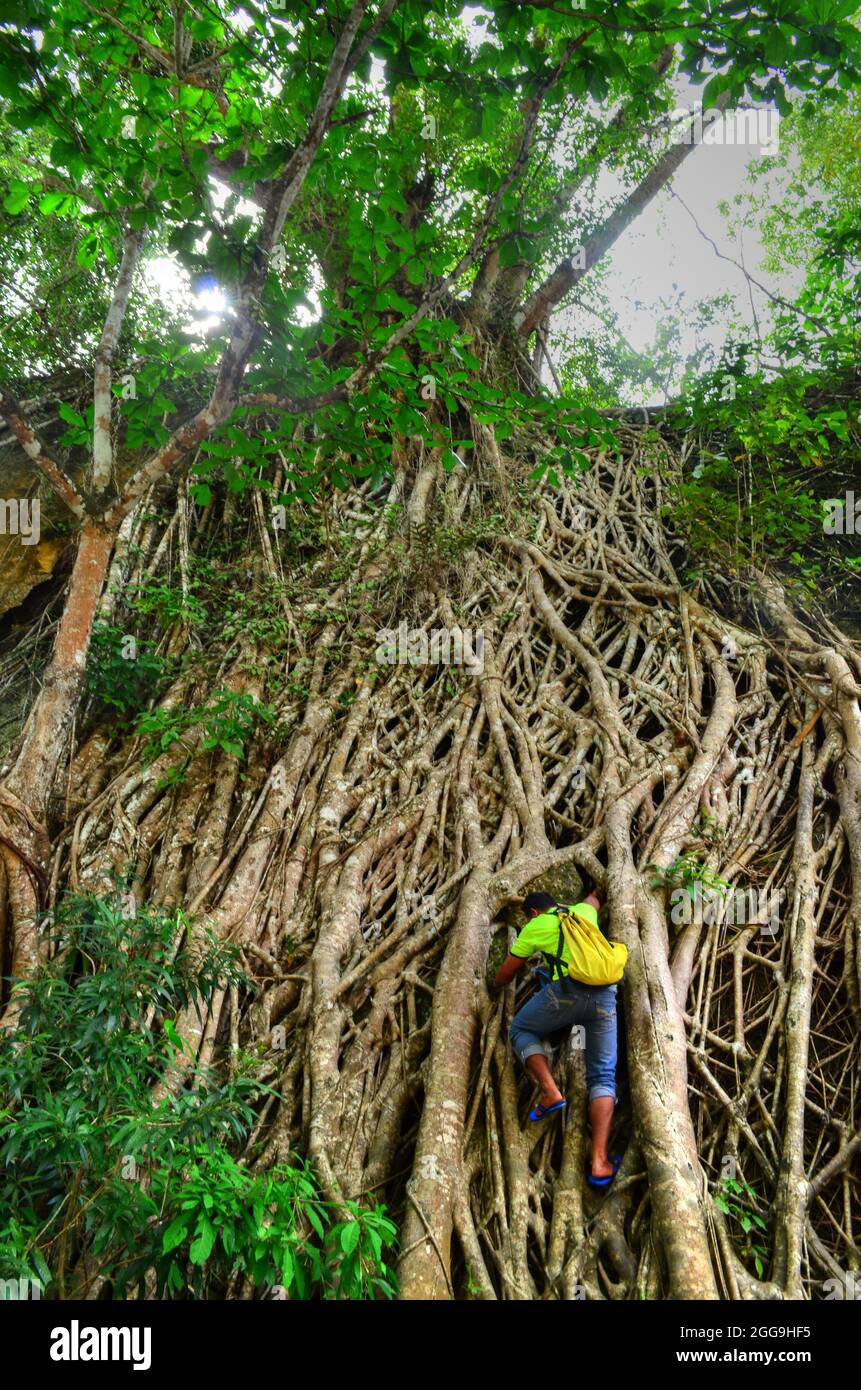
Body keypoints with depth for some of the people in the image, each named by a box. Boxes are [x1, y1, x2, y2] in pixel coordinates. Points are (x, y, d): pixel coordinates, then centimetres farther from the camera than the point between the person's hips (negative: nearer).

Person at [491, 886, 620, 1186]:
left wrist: (495, 987, 48)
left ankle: (550, 1093, 1)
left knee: (521, 1030, 21)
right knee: (603, 1076, 9)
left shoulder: (535, 926, 19)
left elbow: (503, 976, 27)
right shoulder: (583, 911, 27)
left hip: (568, 989, -4)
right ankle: (600, 1161, -6)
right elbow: (592, 899, 53)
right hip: (605, 993, 4)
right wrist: (593, 894, 76)